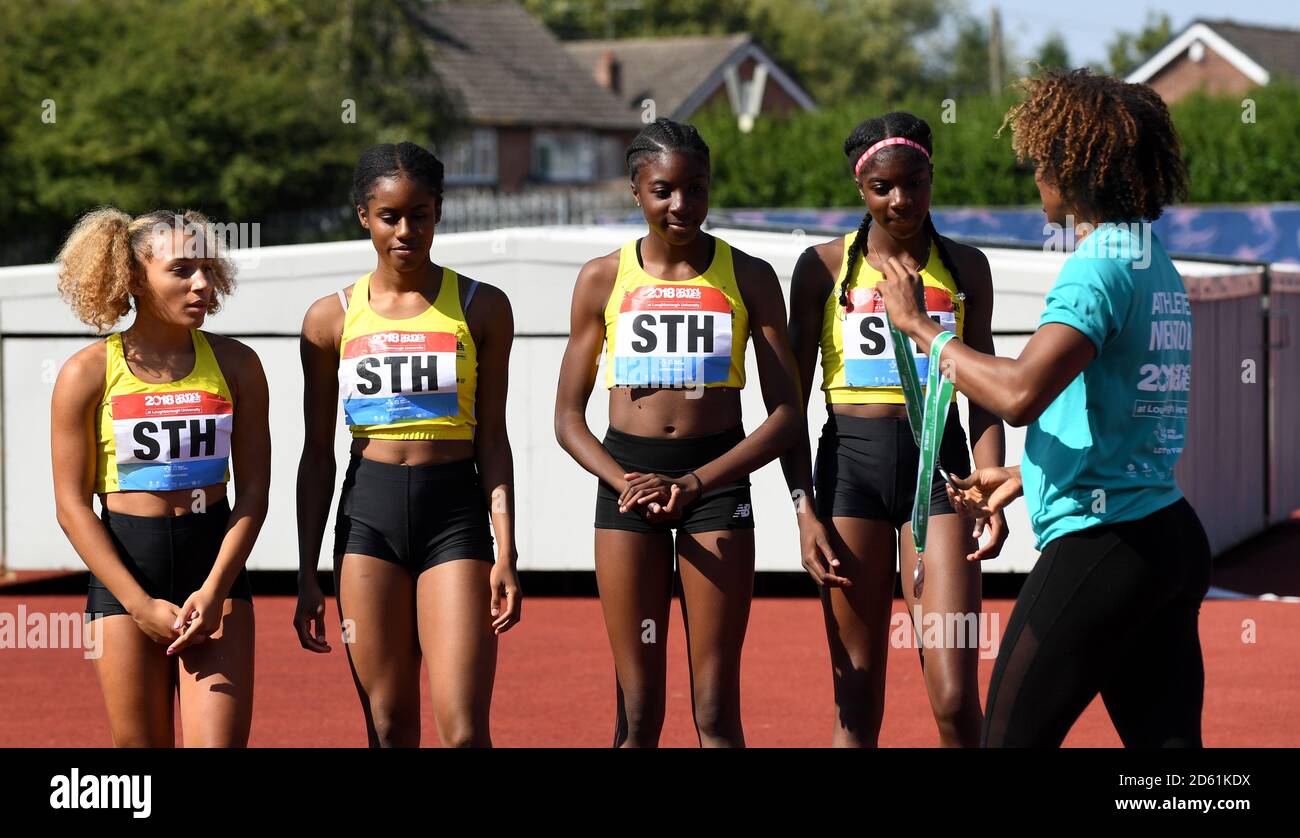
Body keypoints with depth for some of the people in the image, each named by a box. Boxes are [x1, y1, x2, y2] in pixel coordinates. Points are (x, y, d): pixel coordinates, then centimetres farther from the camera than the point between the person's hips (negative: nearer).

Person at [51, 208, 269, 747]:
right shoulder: (88, 373, -3)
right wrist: (141, 604, -12)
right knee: (142, 745, 4)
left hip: (216, 563, 1)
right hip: (123, 567, -1)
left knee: (218, 744, -12)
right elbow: (72, 505, -4)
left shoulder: (236, 365, 3)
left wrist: (214, 591, -11)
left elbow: (253, 490, 2)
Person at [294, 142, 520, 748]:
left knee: (463, 732, -10)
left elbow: (491, 439, 3)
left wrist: (506, 553, -5)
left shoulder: (481, 308, 3)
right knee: (389, 728, 3)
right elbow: (318, 452, 8)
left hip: (455, 514, -1)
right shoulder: (331, 318, 5)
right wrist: (307, 574, 5)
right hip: (368, 514, 1)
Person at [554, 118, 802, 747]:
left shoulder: (747, 277, 2)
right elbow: (569, 419, 6)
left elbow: (785, 414, -1)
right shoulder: (603, 279, 4)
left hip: (717, 478, -1)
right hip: (627, 476, 1)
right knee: (638, 710, -1)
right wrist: (626, 482, -13)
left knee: (716, 710, -3)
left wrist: (693, 483, -13)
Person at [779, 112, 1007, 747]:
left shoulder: (964, 268, 9)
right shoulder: (825, 266, 4)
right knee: (856, 704, 1)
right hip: (850, 462, 0)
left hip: (938, 462, 1)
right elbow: (792, 399, 5)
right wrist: (804, 508, -4)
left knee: (955, 700, -9)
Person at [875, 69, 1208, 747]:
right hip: (1171, 536, 9)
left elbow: (1019, 394, -28)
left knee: (1011, 736, 0)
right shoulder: (1157, 268, 15)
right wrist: (1024, 477, 31)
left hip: (1099, 540, -9)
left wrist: (918, 325, -14)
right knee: (1167, 737, 7)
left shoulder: (1098, 266, -15)